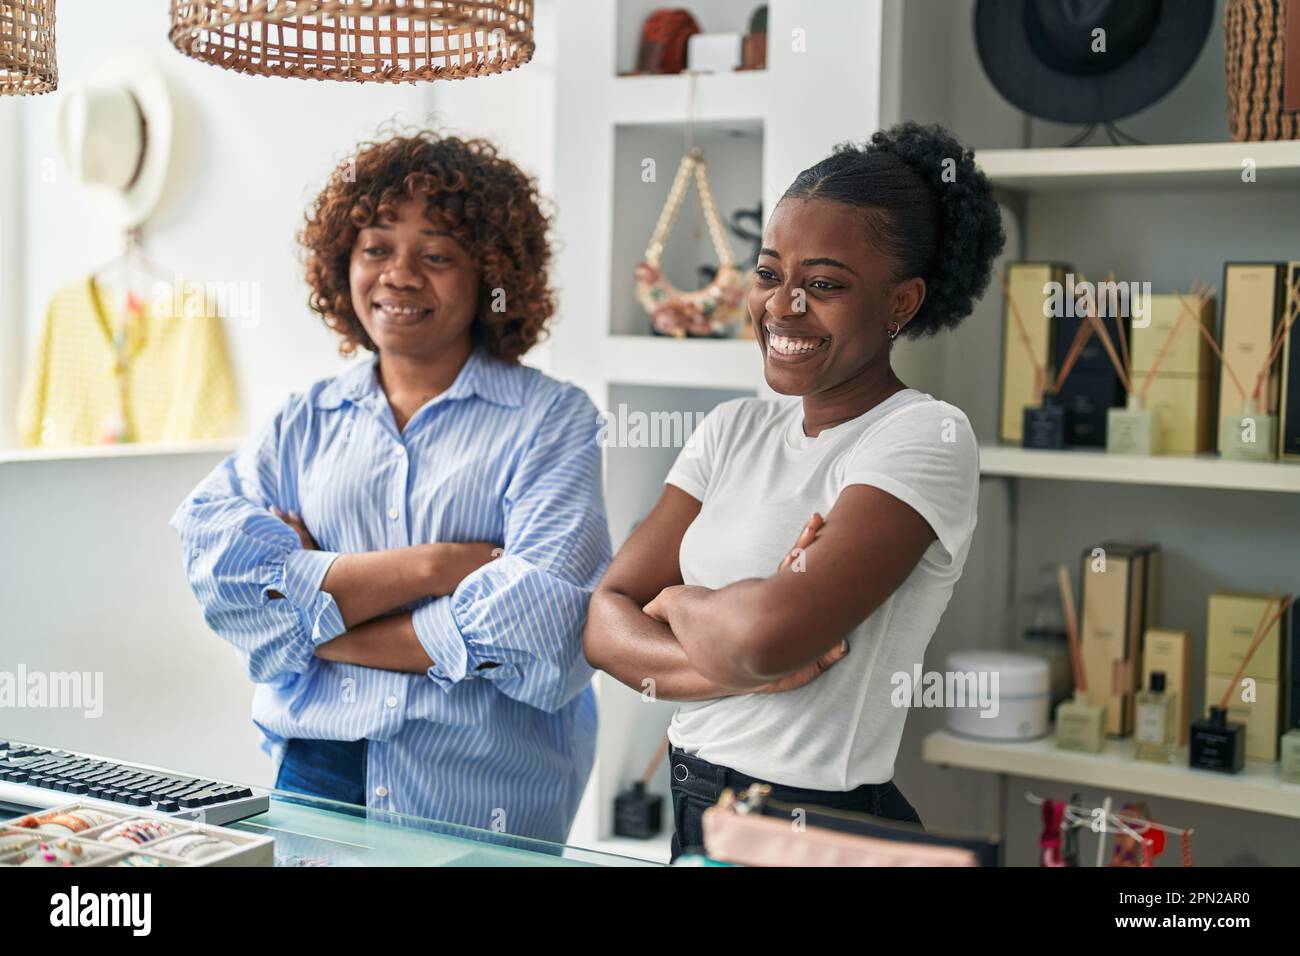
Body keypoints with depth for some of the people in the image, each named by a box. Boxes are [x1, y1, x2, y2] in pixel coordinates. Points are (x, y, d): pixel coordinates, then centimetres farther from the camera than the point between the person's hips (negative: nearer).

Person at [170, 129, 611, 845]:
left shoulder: (551, 420, -3)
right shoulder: (301, 423, 9)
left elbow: (543, 624, -16)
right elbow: (216, 565, -8)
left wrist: (313, 622, -8)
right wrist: (432, 566, -18)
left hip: (480, 811, -2)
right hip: (311, 778, 3)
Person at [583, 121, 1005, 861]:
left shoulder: (927, 438, -15)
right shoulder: (735, 429, 5)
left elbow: (771, 631, -29)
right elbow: (606, 623, -1)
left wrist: (677, 602, -9)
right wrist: (735, 668, -19)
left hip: (823, 825, -6)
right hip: (690, 810, 6)